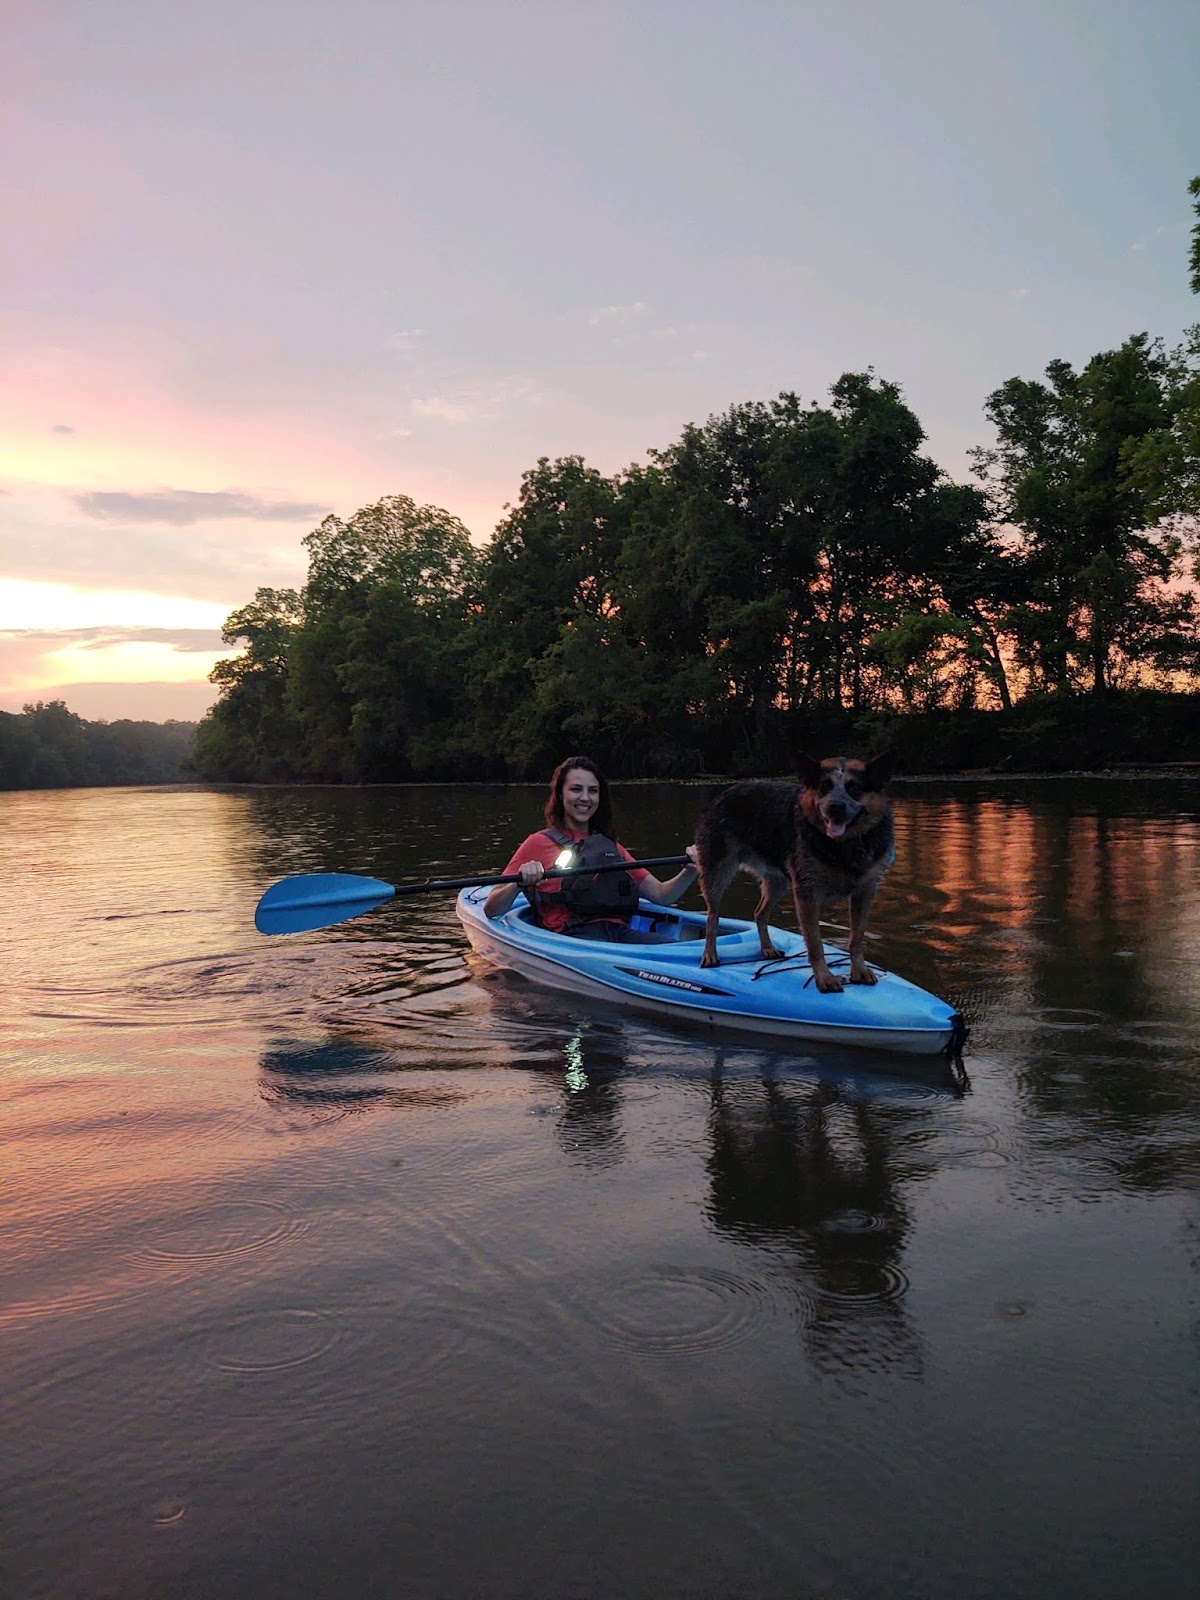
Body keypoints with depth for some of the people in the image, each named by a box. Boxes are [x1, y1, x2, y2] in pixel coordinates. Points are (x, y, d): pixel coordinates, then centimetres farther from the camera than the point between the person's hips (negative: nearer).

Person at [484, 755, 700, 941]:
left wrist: (689, 873, 0)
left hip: (620, 932, 5)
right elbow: (491, 910, 6)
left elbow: (660, 895, 20)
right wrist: (520, 883, -15)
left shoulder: (611, 845, 28)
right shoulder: (540, 843, 14)